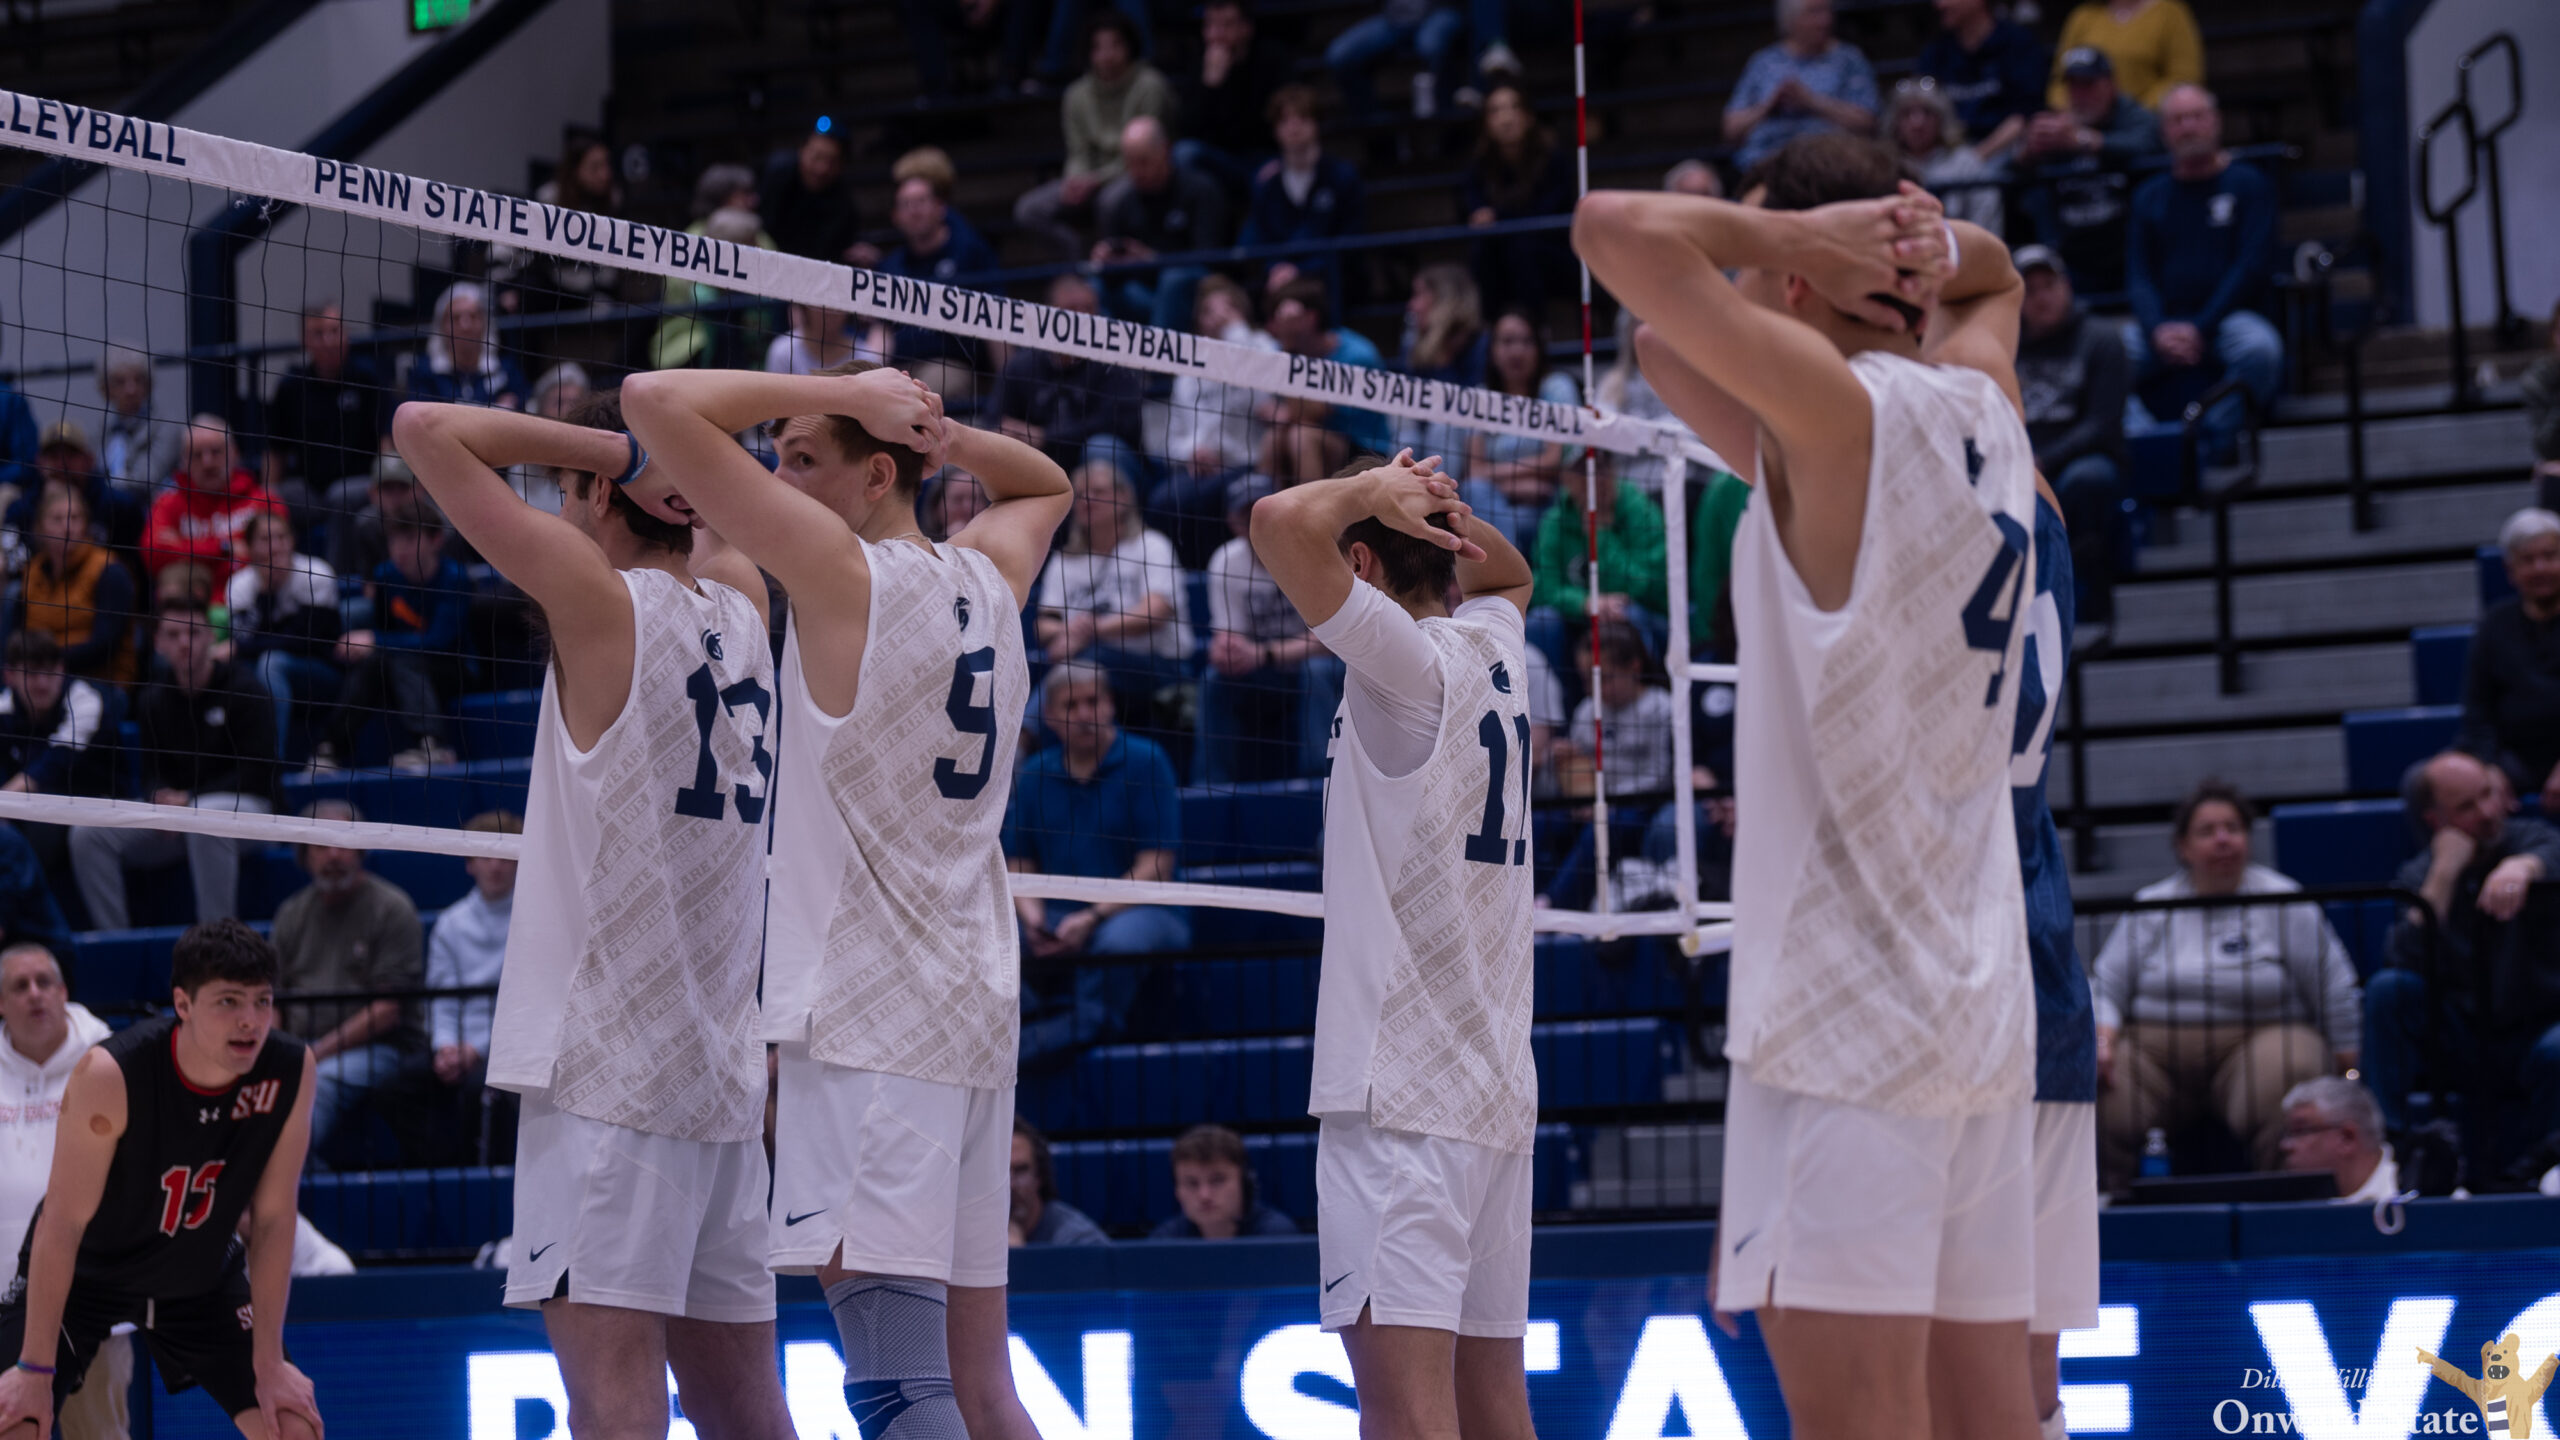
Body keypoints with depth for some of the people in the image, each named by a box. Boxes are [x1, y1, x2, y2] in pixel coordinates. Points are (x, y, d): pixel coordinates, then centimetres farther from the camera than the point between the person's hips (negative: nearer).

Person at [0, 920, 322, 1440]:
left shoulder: (290, 1071, -23)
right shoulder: (111, 1075, -34)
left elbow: (272, 1220, -13)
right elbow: (63, 1223, -29)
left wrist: (270, 1363, -11)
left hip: (201, 1274, 4)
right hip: (84, 1273, -4)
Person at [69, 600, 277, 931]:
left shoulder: (247, 693, -8)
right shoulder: (153, 700, 8)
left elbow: (256, 776, -12)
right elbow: (152, 771, 12)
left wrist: (189, 800, -20)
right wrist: (160, 799, -14)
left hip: (246, 806, -5)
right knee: (88, 832, -15)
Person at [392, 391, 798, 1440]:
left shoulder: (605, 602, -6)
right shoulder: (741, 608, 12)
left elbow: (426, 429, -7)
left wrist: (611, 446, -3)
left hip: (608, 1070, -7)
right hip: (725, 1074, 7)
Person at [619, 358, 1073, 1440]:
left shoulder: (847, 571, -9)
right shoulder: (990, 581, 12)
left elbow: (657, 403, -14)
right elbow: (1045, 485, 37)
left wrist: (844, 394, -5)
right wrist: (938, 432, 18)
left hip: (869, 1023, -8)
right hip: (978, 1018, 8)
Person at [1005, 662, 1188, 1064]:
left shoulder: (1144, 761, -2)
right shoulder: (1035, 774, 11)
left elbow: (1155, 867, -7)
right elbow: (1019, 865, 13)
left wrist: (1092, 918, -18)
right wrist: (1032, 918, -10)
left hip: (1140, 912, -4)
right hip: (1059, 917, 4)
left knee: (1118, 939, -39)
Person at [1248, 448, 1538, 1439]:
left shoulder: (1411, 659, -9)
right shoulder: (1494, 651, 14)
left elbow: (1285, 522, -23)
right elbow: (1509, 574, 39)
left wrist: (1374, 489, -4)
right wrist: (1442, 510, 19)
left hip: (1403, 1092, -9)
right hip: (1497, 1089, 9)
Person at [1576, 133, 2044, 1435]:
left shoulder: (1842, 407, -10)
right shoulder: (1982, 406, 12)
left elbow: (1619, 229, -20)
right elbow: (1994, 277, 35)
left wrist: (1789, 236, -4)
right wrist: (1922, 242, 13)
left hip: (1853, 1016, -8)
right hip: (1982, 1004, 8)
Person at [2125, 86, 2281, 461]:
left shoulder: (2247, 184, 6)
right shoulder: (2150, 196, 16)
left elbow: (2253, 266, -4)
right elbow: (2138, 276, 9)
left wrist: (2200, 328, -15)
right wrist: (2158, 330, -13)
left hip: (2229, 318, -2)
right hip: (2164, 324, 2)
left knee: (2260, 348, -37)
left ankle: (2218, 439, -19)